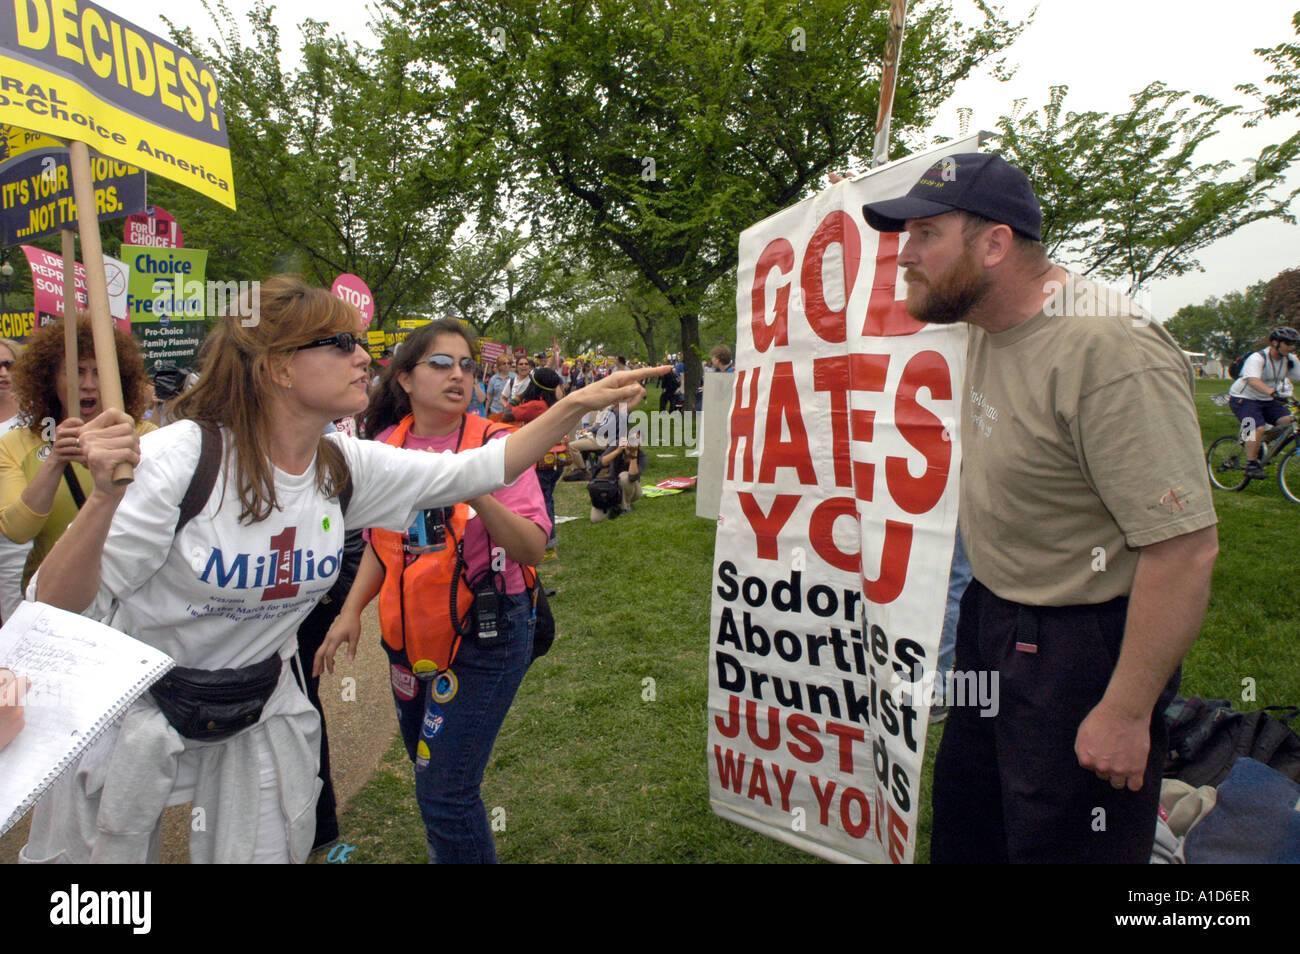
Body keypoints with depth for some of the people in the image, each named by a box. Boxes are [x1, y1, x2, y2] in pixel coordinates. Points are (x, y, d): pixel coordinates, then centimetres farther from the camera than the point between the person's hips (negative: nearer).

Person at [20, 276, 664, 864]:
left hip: (260, 707, 4)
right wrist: (104, 499, -40)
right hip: (130, 705, -3)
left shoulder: (346, 469, -9)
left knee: (266, 852, 14)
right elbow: (59, 606, -22)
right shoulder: (182, 458, -25)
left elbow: (476, 469, -3)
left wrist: (577, 405, -11)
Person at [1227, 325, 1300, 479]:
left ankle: (1261, 443, 10)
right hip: (1244, 399, -7)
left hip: (1266, 400, 7)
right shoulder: (1257, 358, -24)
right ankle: (1251, 465, -14)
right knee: (1258, 429, -25)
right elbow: (1254, 381, -41)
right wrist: (1273, 392, -57)